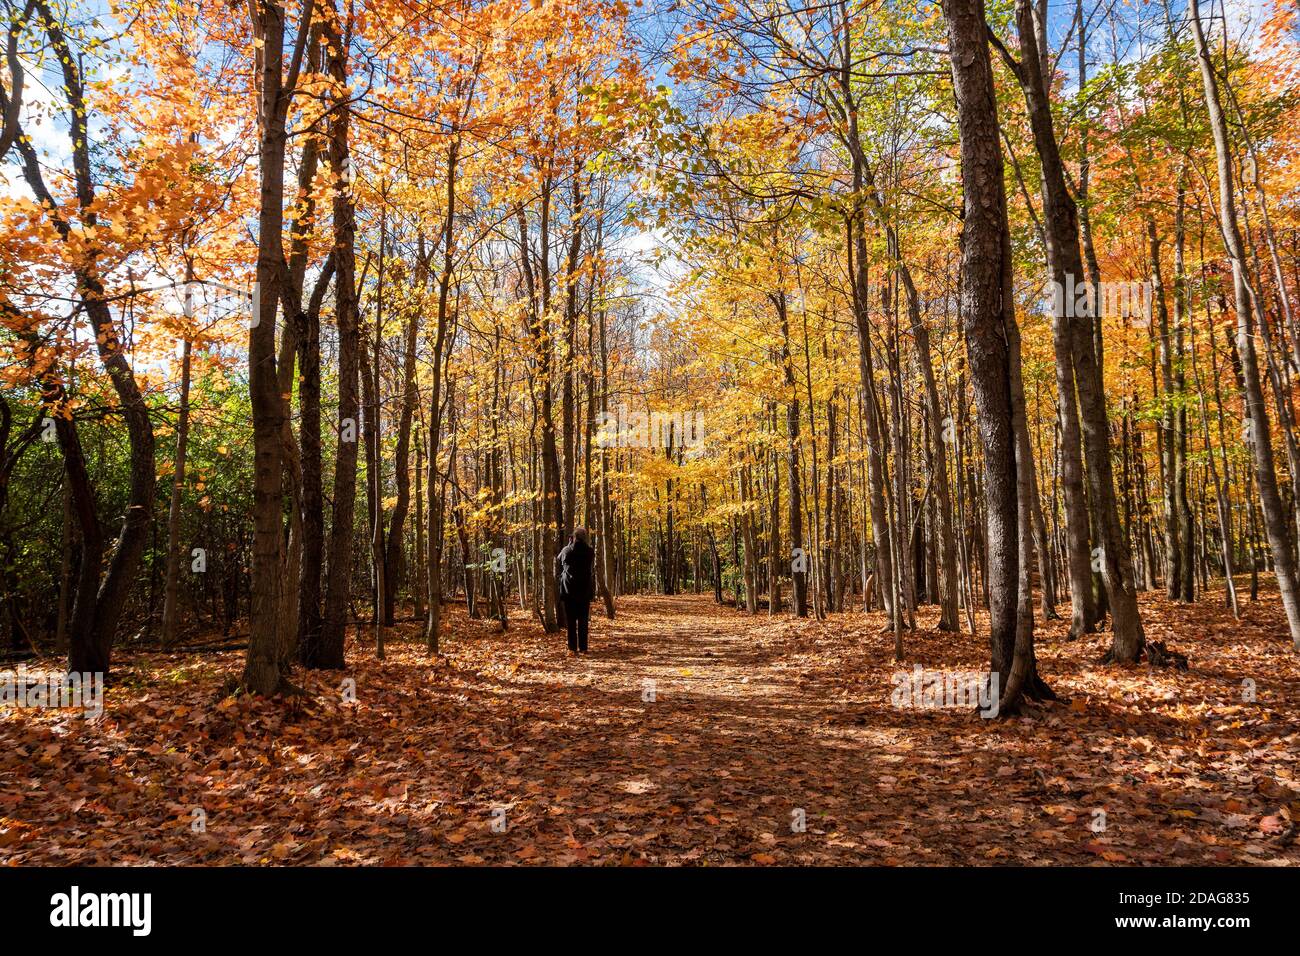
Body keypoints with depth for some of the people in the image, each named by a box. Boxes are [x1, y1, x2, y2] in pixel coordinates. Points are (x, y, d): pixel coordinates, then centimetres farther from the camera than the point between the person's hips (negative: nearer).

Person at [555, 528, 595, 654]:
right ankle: (583, 648, 2)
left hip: (569, 590, -1)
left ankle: (572, 648, 0)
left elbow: (558, 561, 15)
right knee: (583, 620, 5)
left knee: (571, 620, 3)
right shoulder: (589, 551, -1)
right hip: (585, 590, 1)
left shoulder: (566, 550, -2)